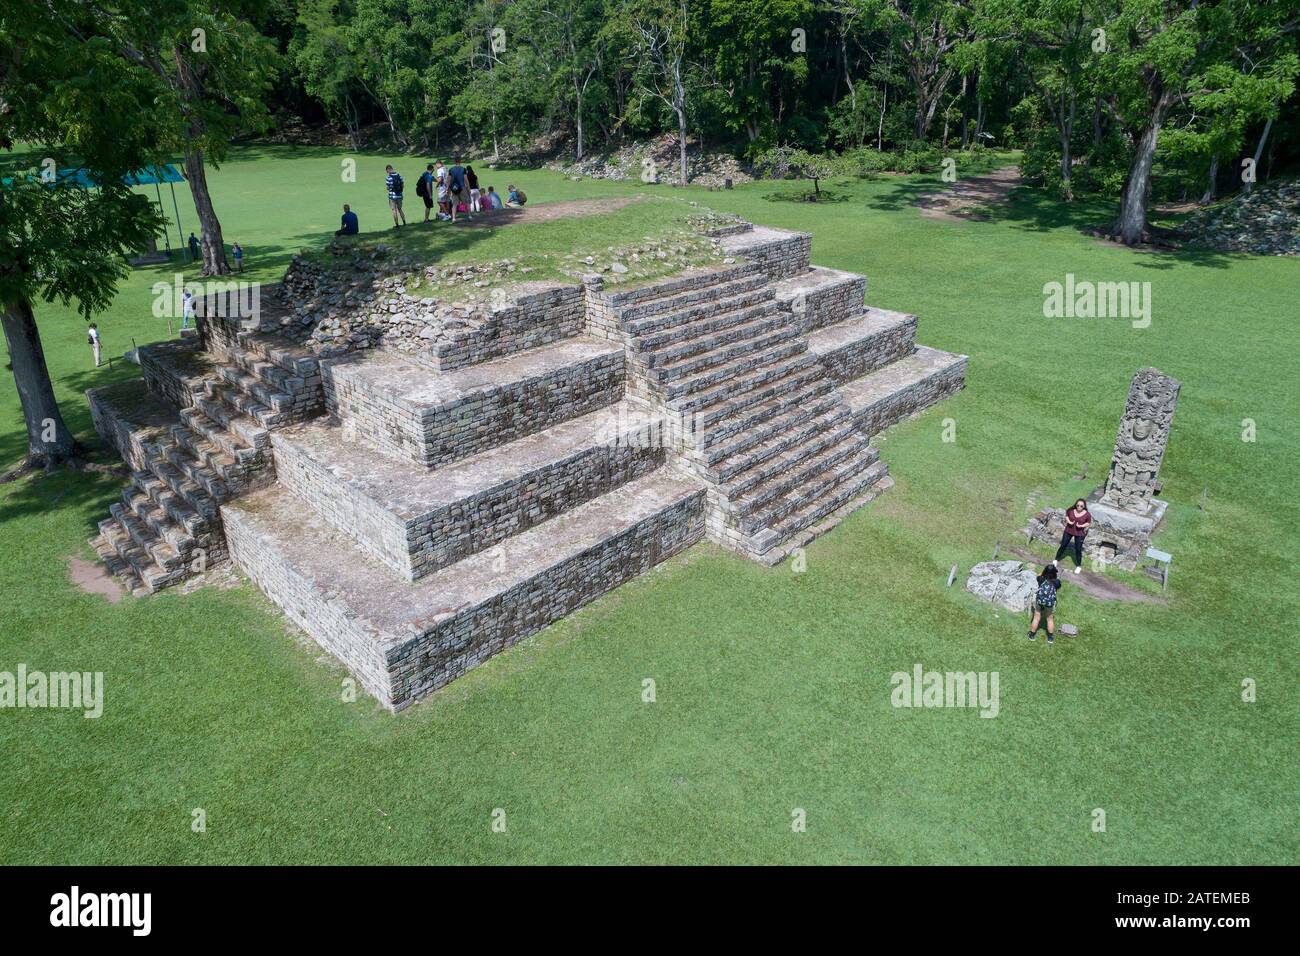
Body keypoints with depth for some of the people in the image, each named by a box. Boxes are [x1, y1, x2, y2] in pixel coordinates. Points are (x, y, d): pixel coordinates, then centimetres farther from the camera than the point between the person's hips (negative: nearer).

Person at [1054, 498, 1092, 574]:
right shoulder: (1071, 510, -14)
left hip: (1080, 533, -2)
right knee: (1063, 545, 15)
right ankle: (1056, 560, 34)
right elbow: (1066, 515, 4)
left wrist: (1082, 526, -24)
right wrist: (1068, 521, -15)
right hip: (1069, 531, 2)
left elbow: (1089, 522, -7)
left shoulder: (1087, 514, -21)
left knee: (1078, 549, 9)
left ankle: (1079, 566, 28)